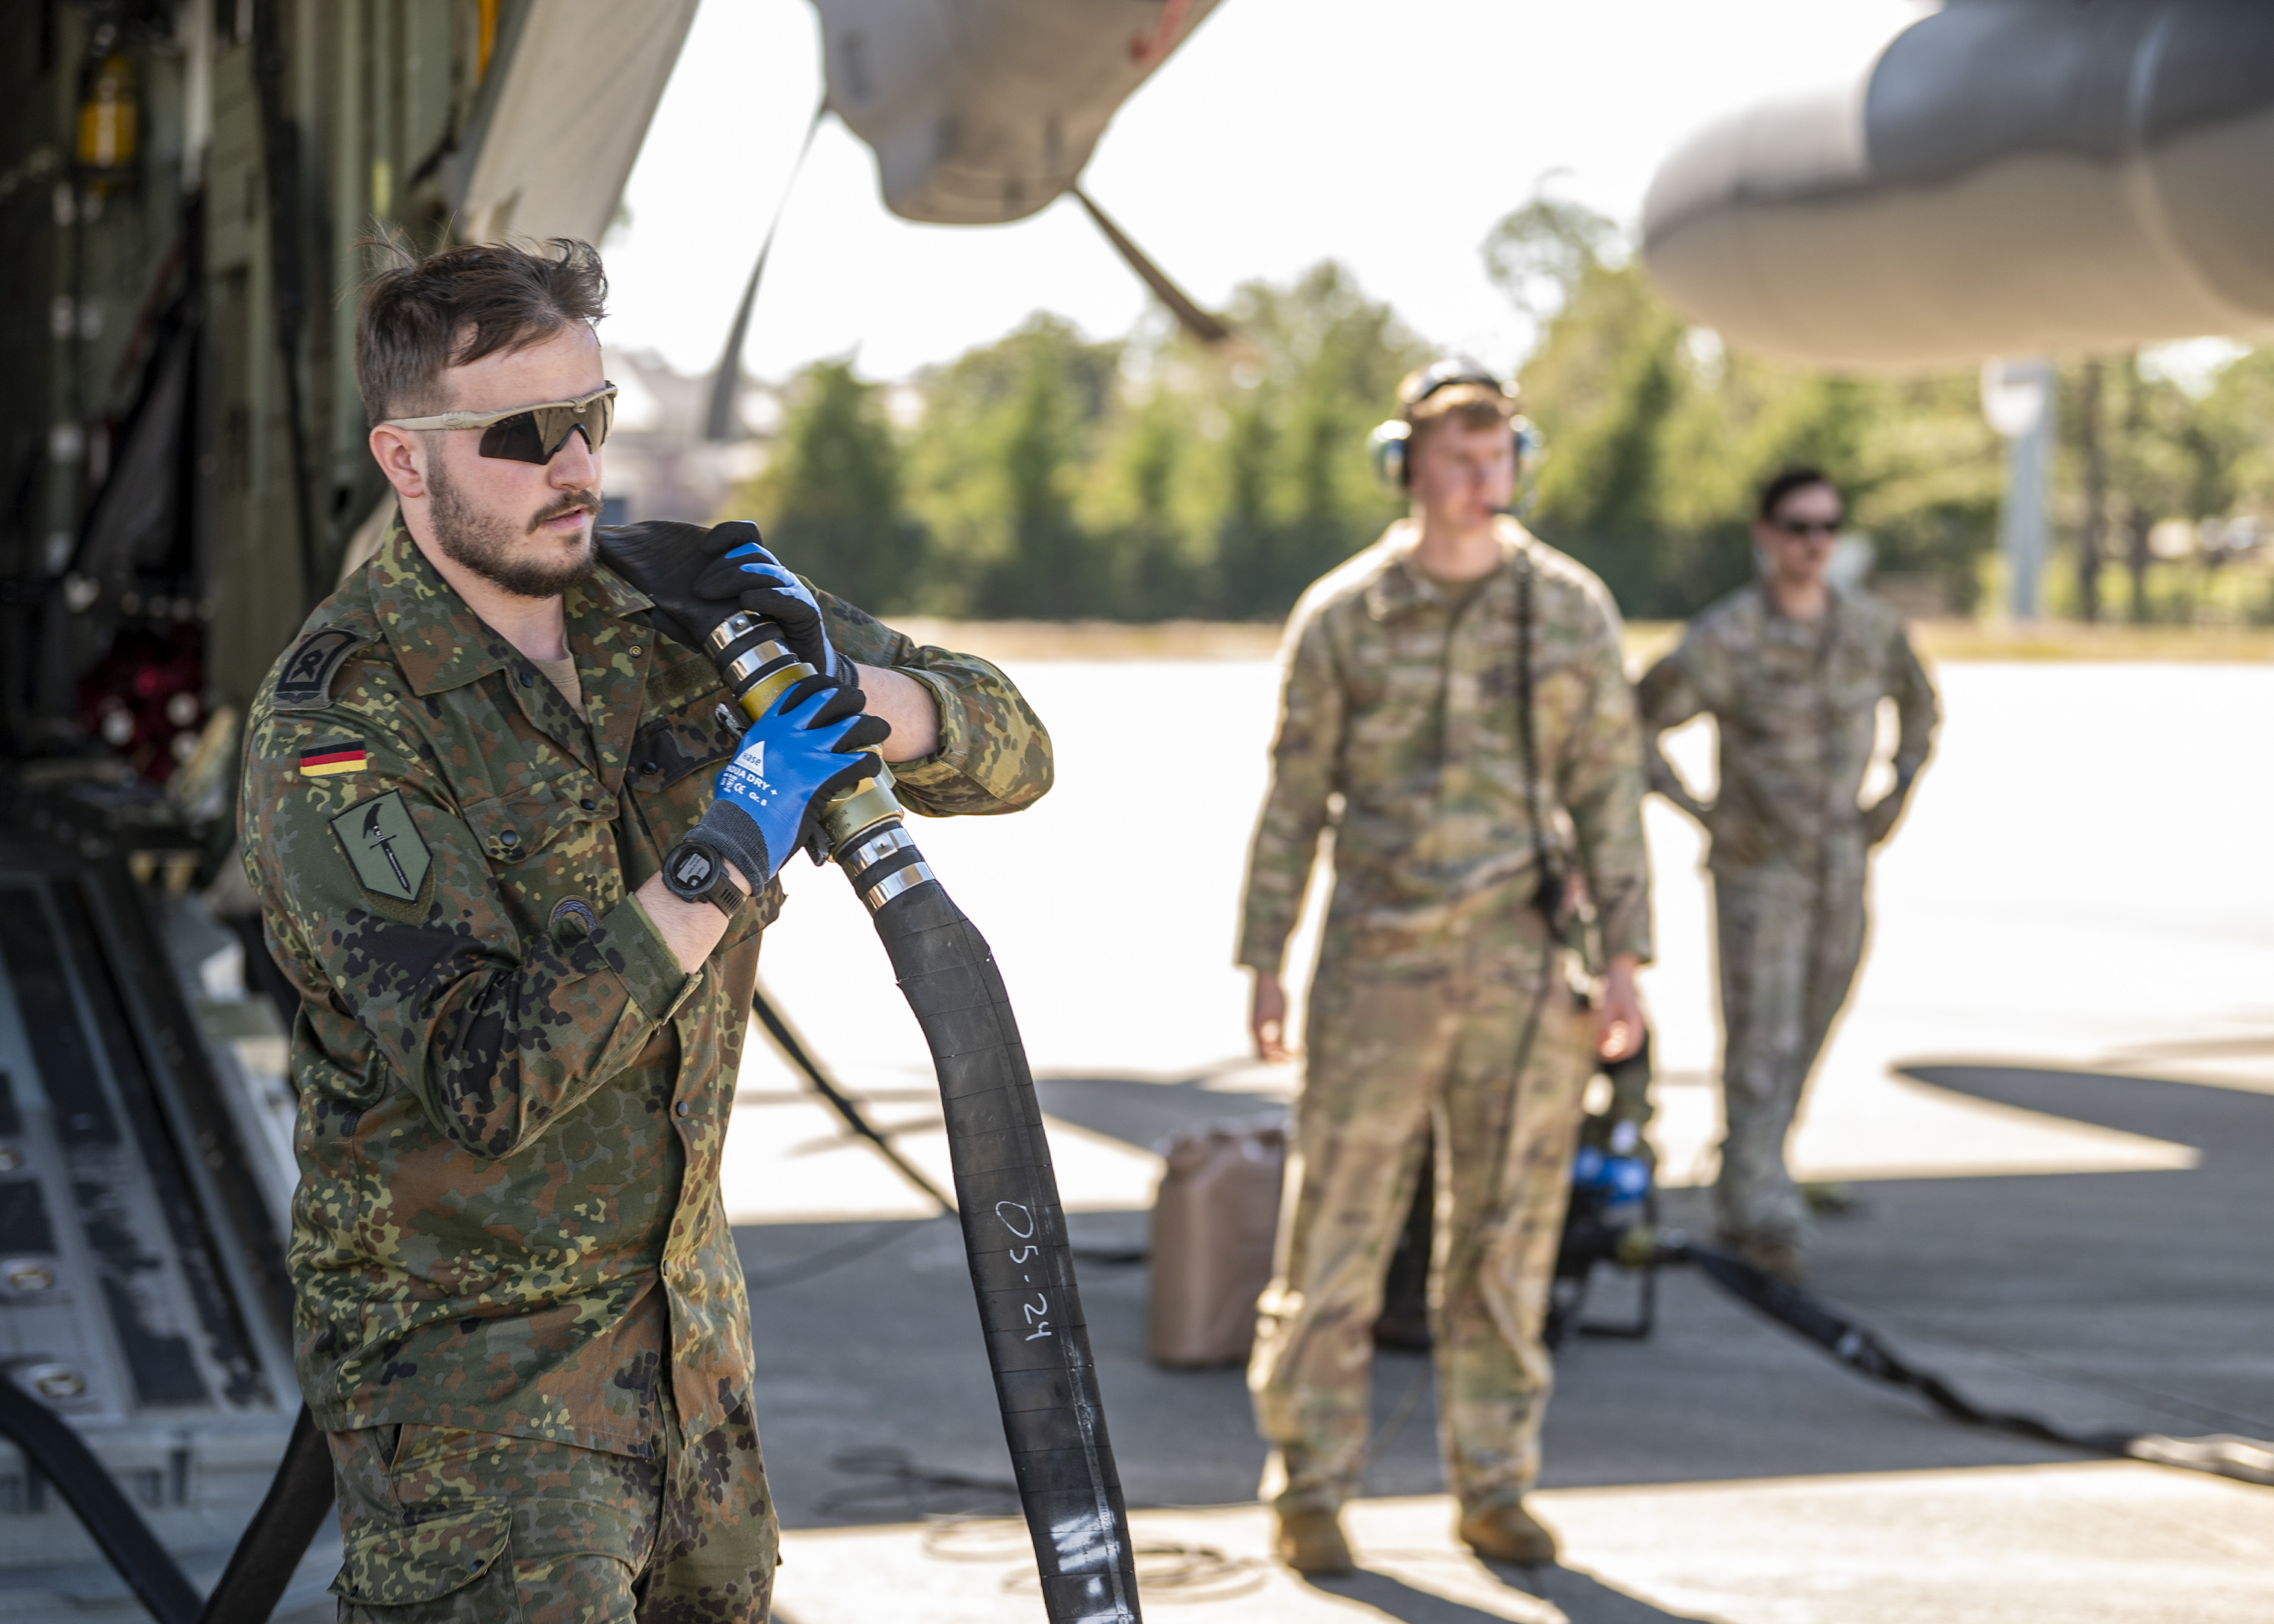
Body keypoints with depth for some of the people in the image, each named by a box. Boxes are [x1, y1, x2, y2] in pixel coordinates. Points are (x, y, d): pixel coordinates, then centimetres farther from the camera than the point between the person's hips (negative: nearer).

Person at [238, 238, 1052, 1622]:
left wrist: (845, 686, -19)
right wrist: (725, 862, -31)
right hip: (467, 1351, -7)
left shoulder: (666, 615, -1)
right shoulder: (339, 724, -20)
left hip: (687, 1323, 7)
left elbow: (1010, 752, 2)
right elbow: (483, 1078, -29)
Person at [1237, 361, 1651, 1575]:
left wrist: (1624, 961, -3)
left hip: (1527, 970, 1)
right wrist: (1264, 967, -1)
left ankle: (1493, 1489, 16)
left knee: (1505, 1240, 6)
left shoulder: (1571, 608, 2)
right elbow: (1294, 798, 3)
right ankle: (1309, 1489, 10)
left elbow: (1608, 791, 3)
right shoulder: (1340, 615, -1)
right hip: (1379, 964, -1)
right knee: (1335, 1234, 0)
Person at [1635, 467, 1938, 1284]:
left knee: (1803, 1042, 12)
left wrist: (1898, 793, 12)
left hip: (1842, 866, 5)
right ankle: (1763, 1217, -10)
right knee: (1761, 1044, -10)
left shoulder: (1873, 627, 2)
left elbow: (1918, 702, 22)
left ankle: (1739, 1201, 28)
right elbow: (1636, 725, -8)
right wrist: (1697, 809, -9)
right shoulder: (1724, 638, -13)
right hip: (1758, 869, -5)